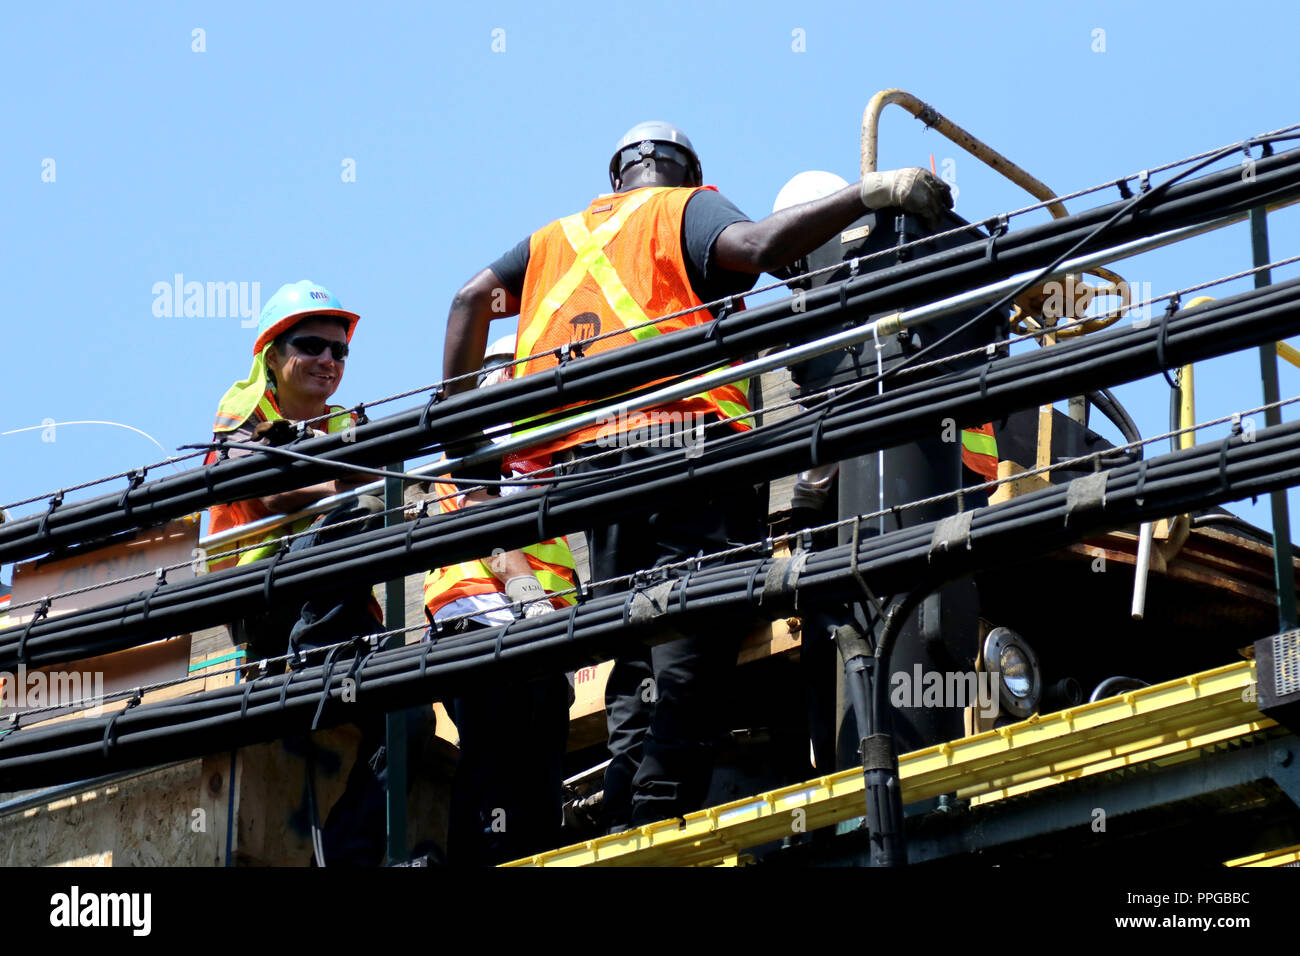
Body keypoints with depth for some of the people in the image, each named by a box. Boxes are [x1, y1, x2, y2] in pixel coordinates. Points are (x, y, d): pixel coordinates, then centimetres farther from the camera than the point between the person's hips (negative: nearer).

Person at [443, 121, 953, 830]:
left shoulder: (560, 237, 28)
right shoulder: (687, 209, 11)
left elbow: (473, 299, 19)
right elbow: (757, 246, -9)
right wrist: (869, 192, -12)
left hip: (588, 458, 6)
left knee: (634, 671, 6)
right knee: (687, 665, -12)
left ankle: (625, 840, -6)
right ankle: (662, 830, -24)